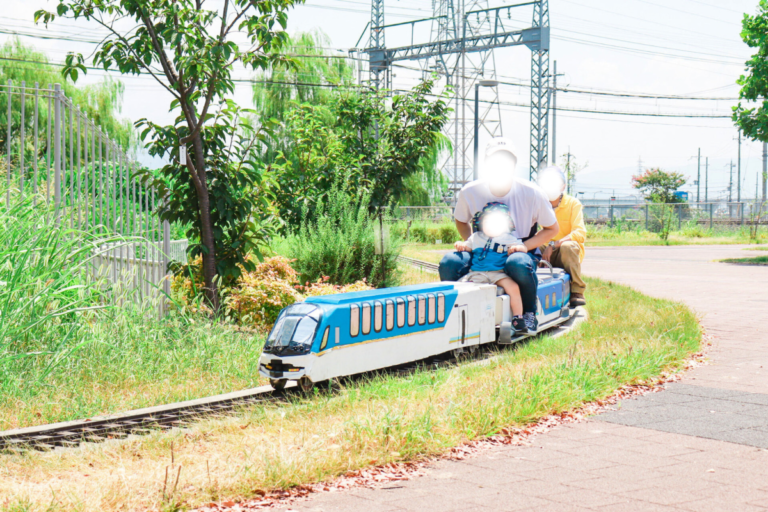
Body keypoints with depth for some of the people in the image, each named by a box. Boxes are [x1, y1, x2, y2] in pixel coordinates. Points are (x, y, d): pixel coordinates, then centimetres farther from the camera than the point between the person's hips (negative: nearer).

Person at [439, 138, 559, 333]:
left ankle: (529, 313, -11)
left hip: (518, 252, -2)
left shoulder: (531, 193, -13)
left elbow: (552, 228, 0)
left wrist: (524, 246, -14)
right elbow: (461, 221, 15)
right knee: (449, 263, -27)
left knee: (519, 264, -40)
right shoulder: (470, 192, -7)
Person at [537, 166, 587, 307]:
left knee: (568, 246, -37)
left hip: (567, 253, -2)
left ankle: (577, 291, -26)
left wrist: (553, 244, -30)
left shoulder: (573, 203, -6)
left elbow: (580, 234, -19)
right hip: (546, 250, 2)